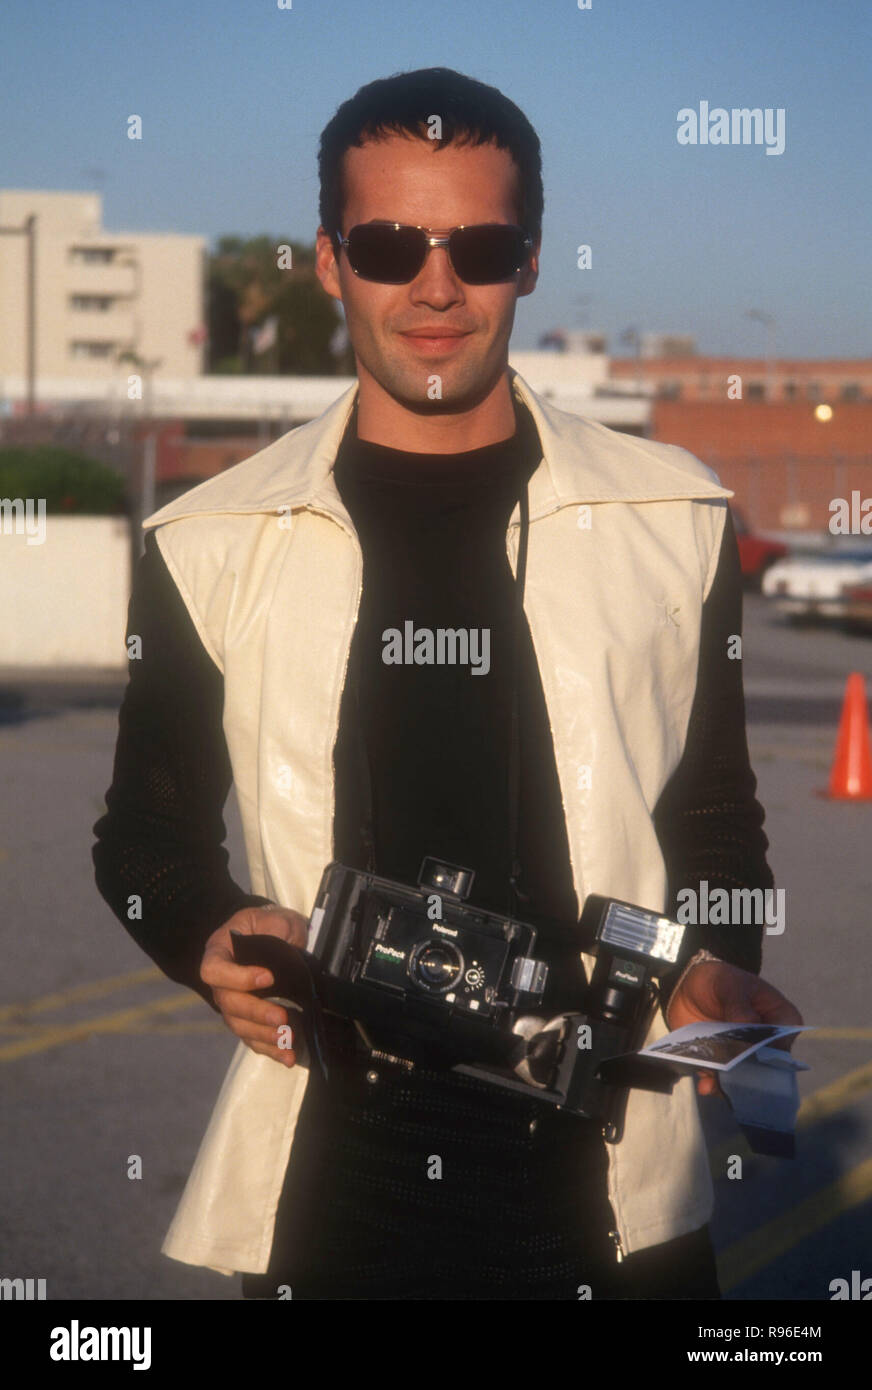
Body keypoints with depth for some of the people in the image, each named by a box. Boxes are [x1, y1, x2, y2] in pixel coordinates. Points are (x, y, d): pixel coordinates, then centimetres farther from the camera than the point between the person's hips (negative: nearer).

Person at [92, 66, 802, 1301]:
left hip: (613, 1180, 1)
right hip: (325, 1178, 0)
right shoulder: (211, 546, 3)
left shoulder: (674, 523, 5)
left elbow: (715, 816, 14)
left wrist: (717, 969, -5)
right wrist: (210, 939, -8)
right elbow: (148, 830, 12)